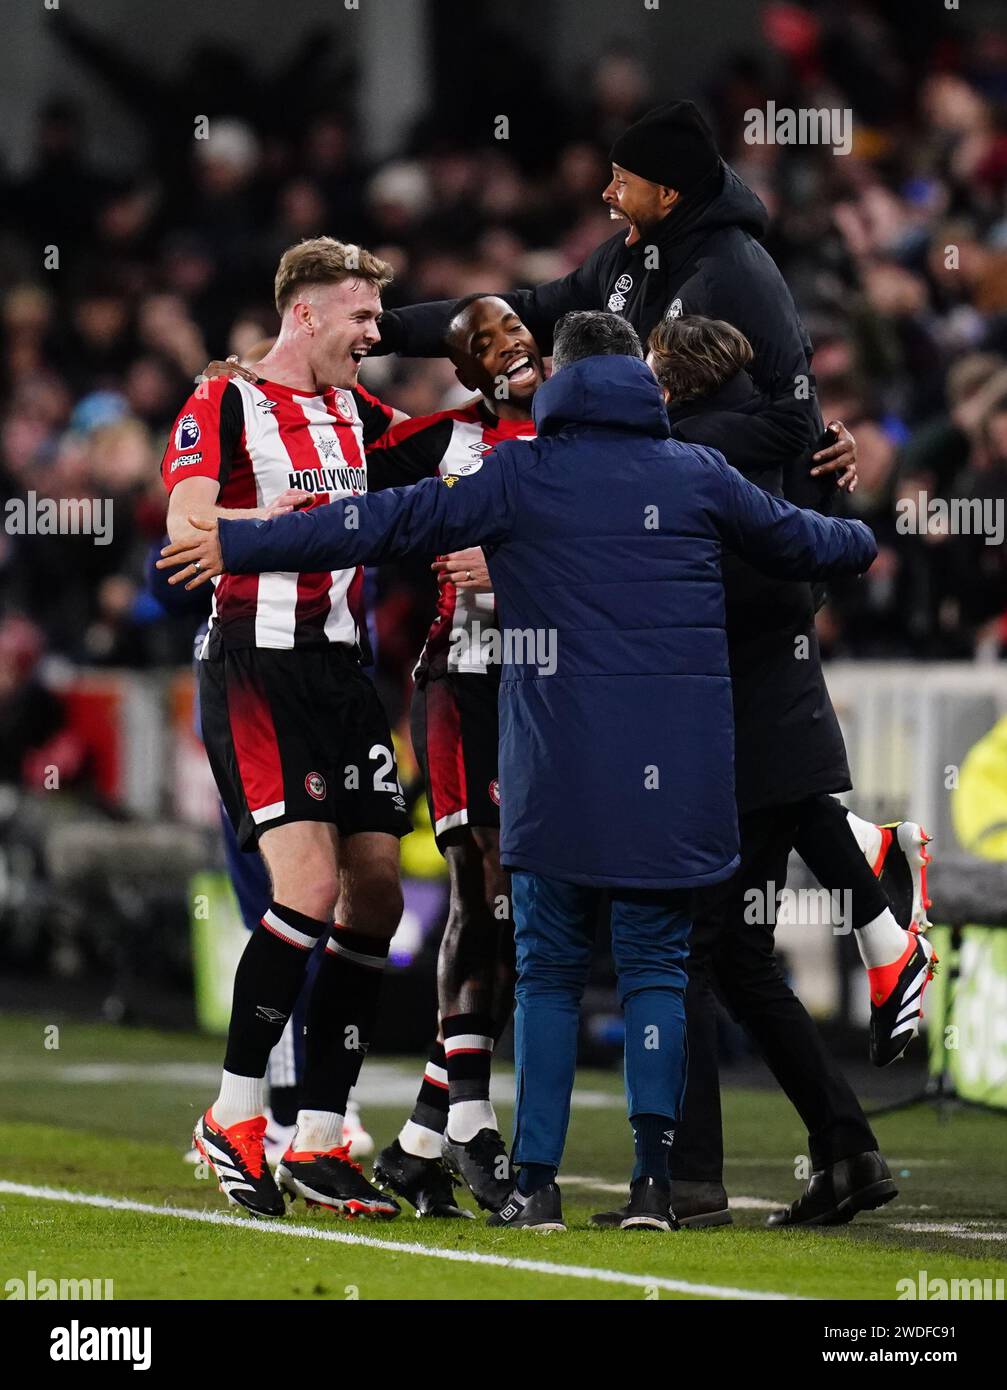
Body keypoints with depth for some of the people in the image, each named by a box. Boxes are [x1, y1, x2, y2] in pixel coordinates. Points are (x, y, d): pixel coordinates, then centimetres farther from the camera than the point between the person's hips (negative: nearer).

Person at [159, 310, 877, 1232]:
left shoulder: (520, 474, 1)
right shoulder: (696, 474, 8)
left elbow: (388, 522, -1)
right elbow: (794, 541, 24)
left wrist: (241, 546, 5)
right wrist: (872, 541, 47)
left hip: (559, 768, -1)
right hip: (674, 767, 1)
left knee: (548, 970, 8)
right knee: (655, 965, 6)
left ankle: (538, 1182, 2)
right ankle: (653, 1180, -3)